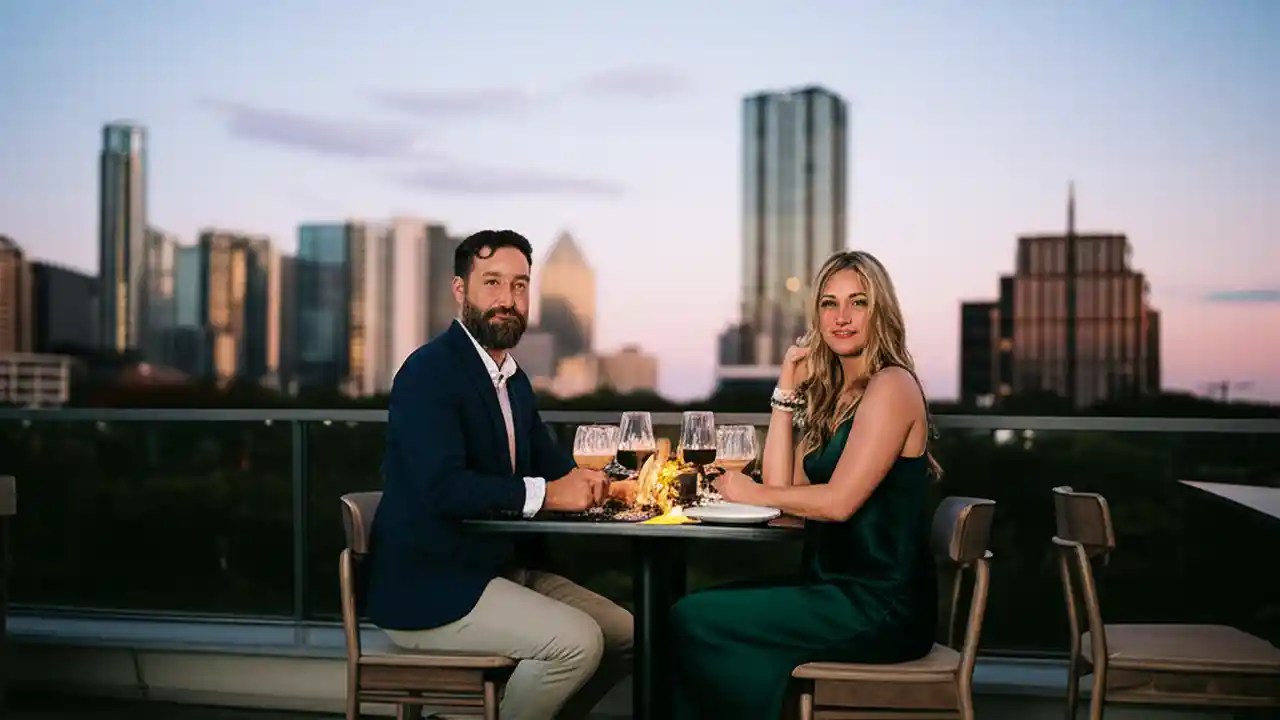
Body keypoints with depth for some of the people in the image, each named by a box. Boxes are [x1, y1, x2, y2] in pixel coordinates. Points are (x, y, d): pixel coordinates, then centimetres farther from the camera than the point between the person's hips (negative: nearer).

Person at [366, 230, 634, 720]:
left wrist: (584, 480, -9)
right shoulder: (429, 371, -16)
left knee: (626, 634, 6)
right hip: (429, 587, -9)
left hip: (498, 567, 9)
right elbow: (443, 486, -28)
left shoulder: (513, 379, 13)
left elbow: (548, 463, 15)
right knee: (578, 642, -23)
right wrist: (546, 493, -24)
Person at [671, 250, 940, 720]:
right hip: (837, 590, 8)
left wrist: (752, 494, -5)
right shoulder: (832, 392, 16)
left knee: (693, 619, -15)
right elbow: (782, 485, 5)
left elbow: (839, 501, -19)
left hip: (880, 607, -8)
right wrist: (787, 389, 3)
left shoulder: (892, 385, -11)